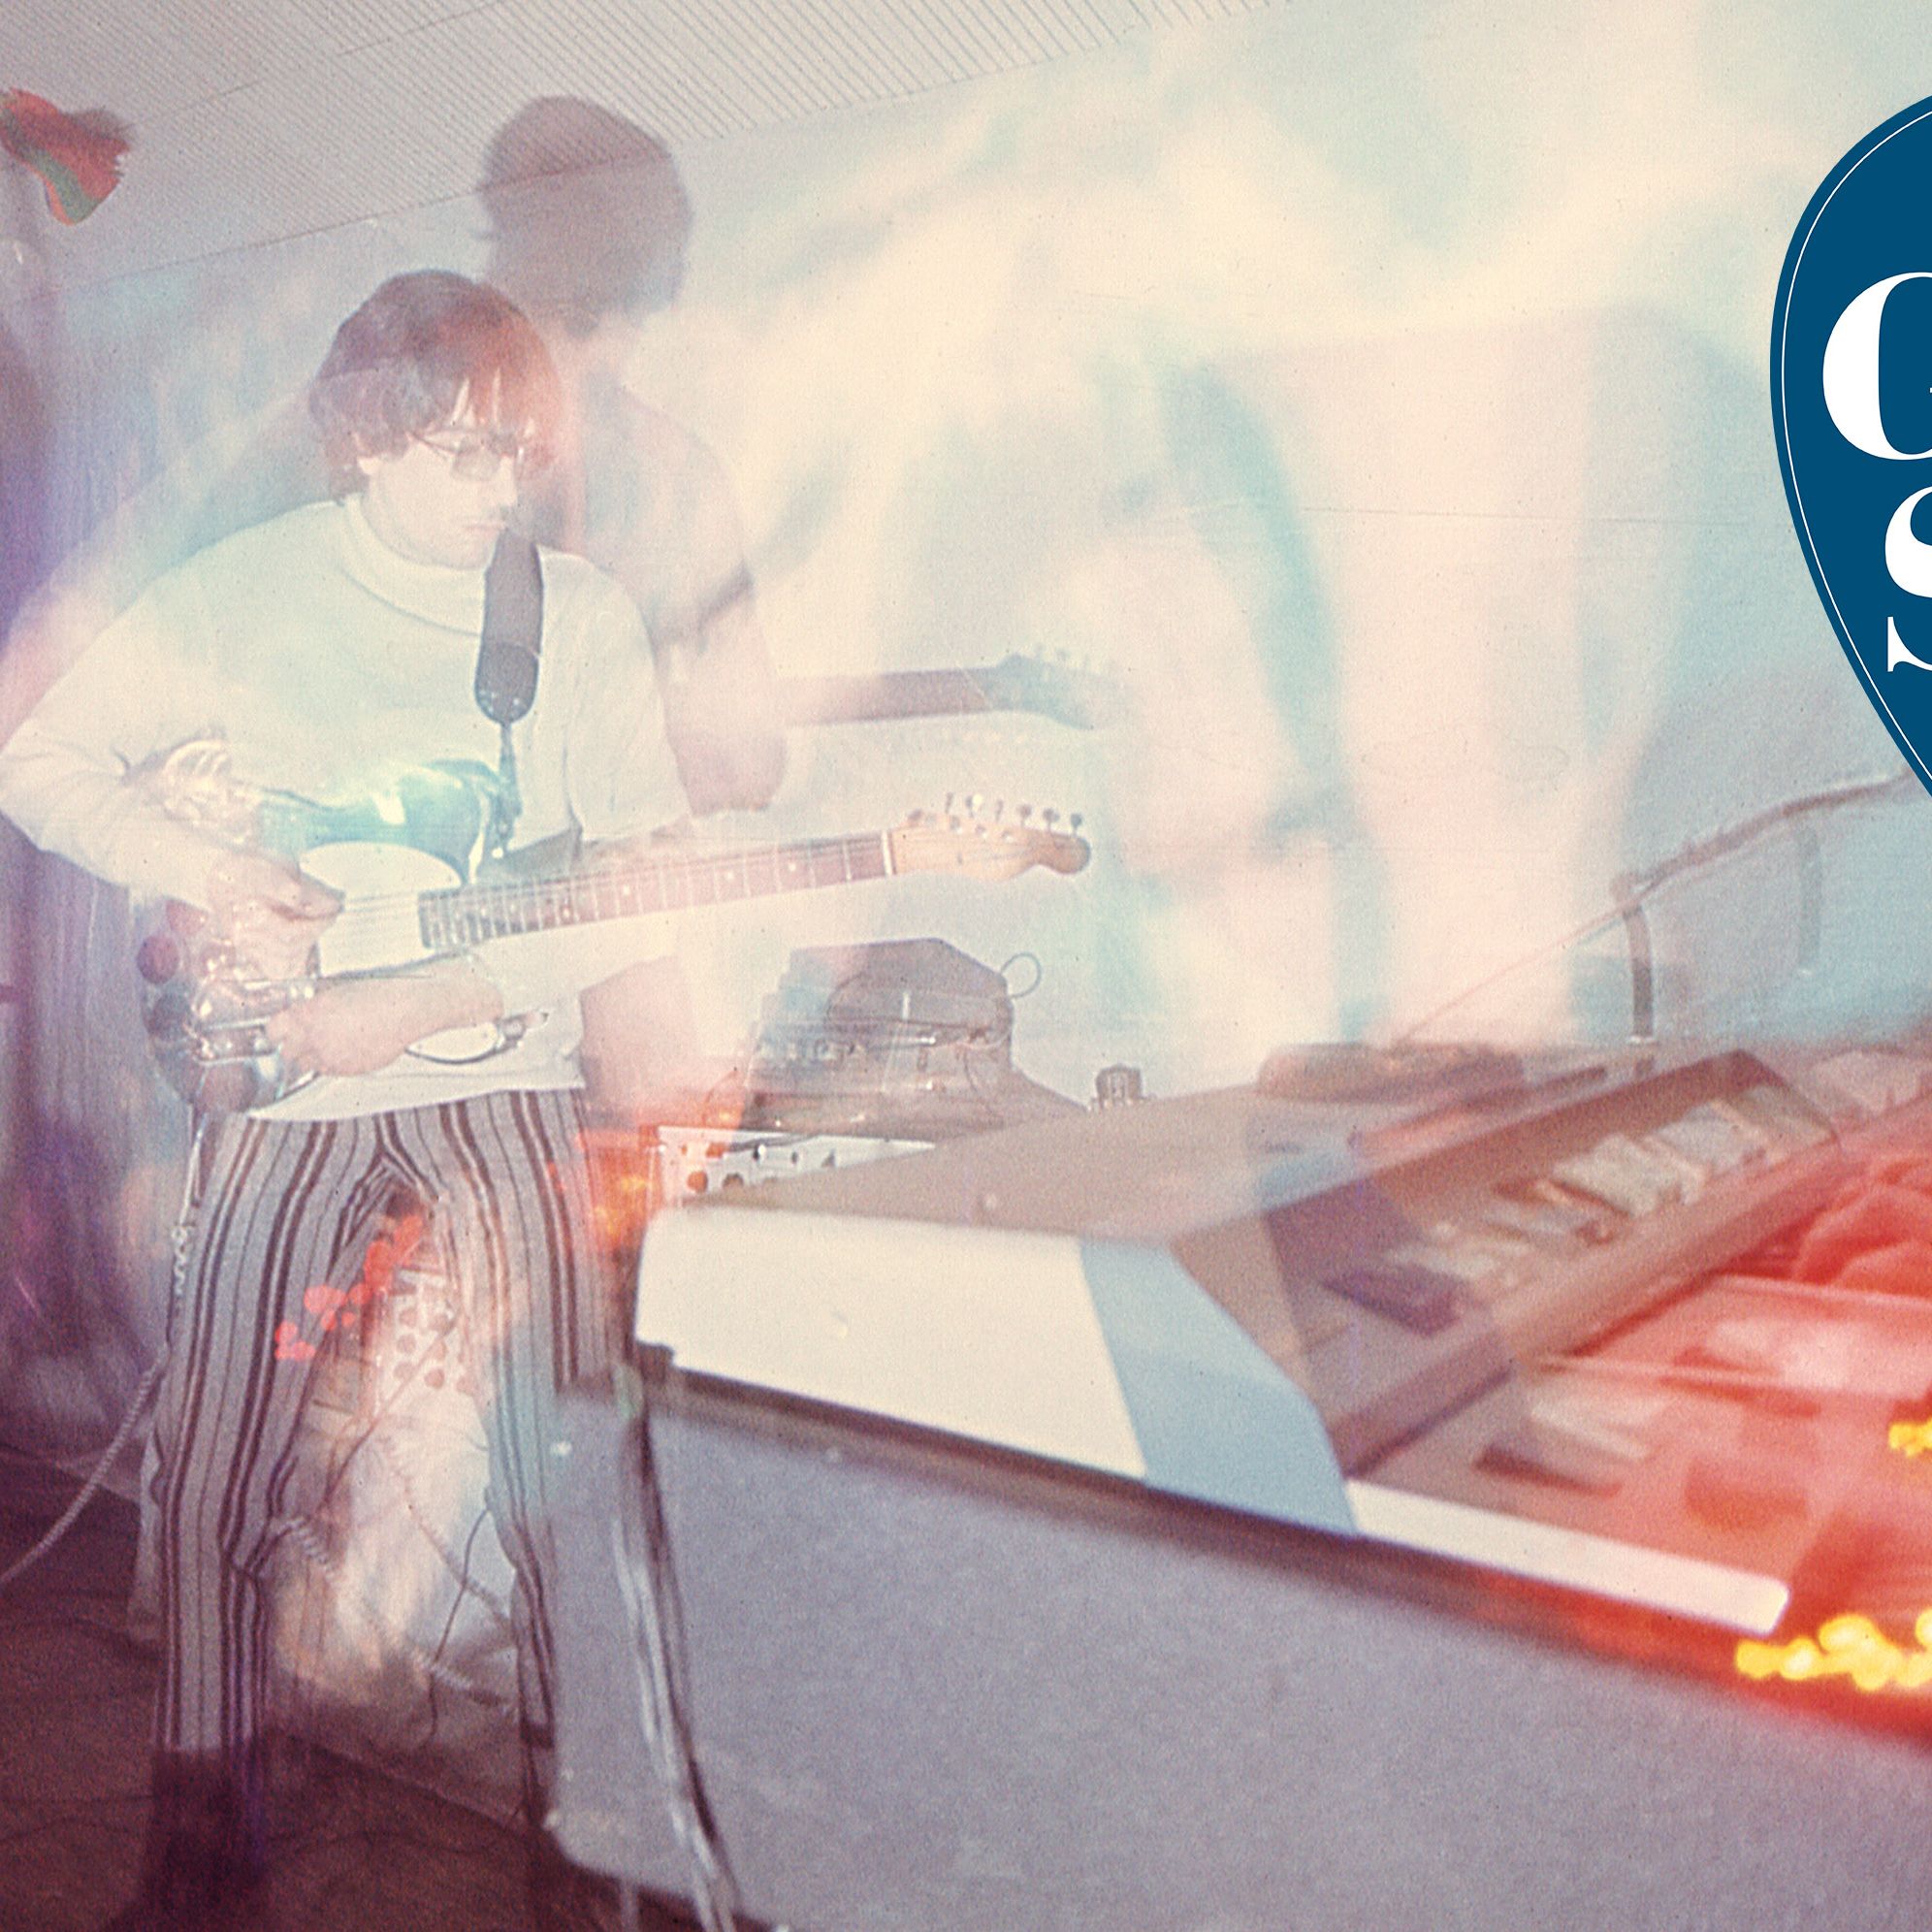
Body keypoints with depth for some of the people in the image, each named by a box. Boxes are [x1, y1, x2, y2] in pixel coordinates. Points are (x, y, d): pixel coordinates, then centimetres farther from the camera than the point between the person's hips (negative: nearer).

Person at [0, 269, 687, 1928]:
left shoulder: (586, 613, 1)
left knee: (563, 1474, -2)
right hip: (289, 1094, 1)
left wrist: (433, 997, -15)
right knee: (215, 1481, 3)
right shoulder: (241, 593, 1)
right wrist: (208, 871, -11)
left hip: (505, 1079, 0)